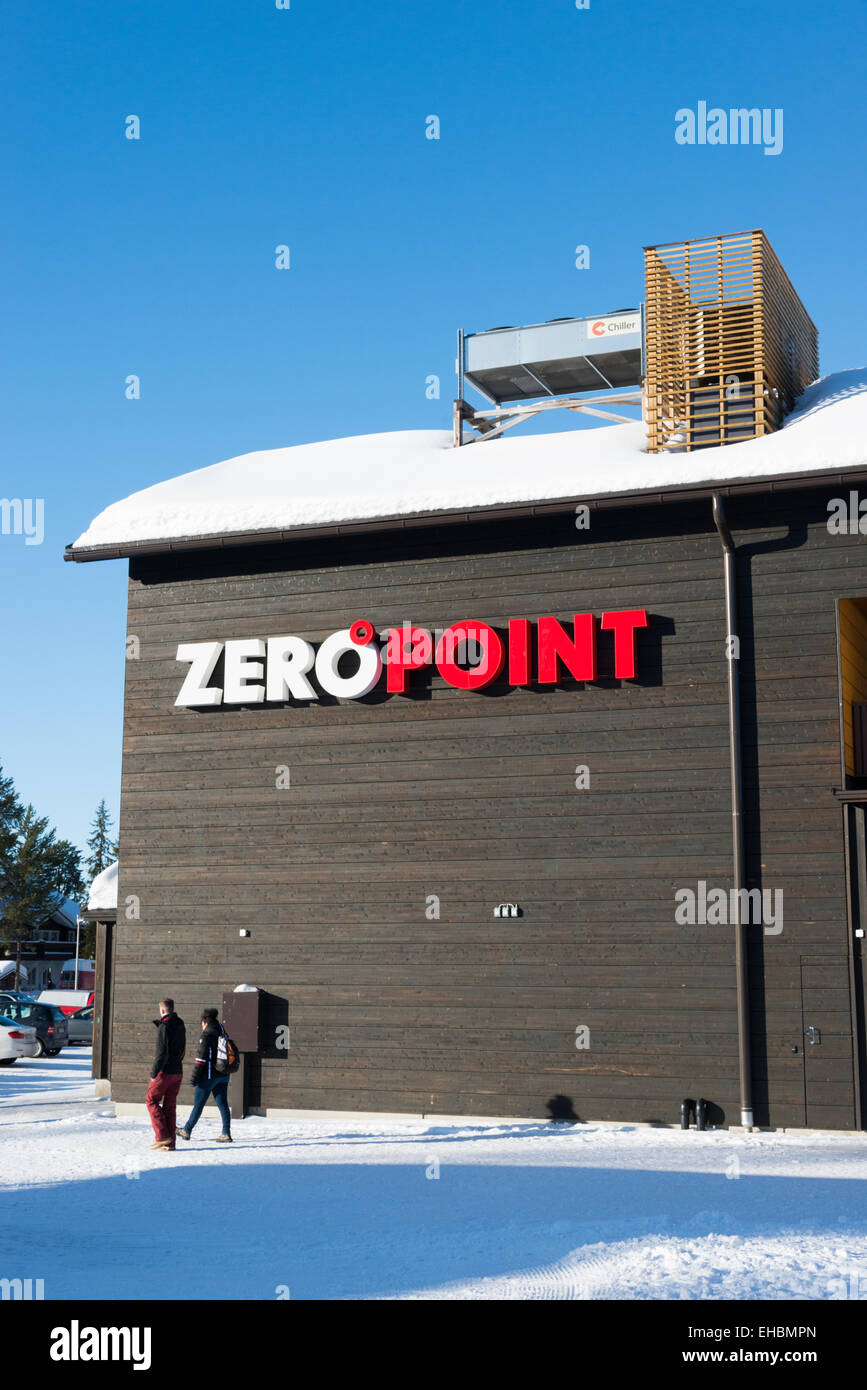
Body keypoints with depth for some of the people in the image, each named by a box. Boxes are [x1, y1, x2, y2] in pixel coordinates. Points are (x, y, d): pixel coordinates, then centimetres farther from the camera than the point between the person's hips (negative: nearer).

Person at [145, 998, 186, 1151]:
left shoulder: (164, 1027, -15)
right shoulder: (180, 1026, 10)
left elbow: (162, 1052, -19)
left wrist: (154, 1072, -14)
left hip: (165, 1071, -7)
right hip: (177, 1071, 7)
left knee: (151, 1100, 6)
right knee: (170, 1105, 11)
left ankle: (162, 1136, -3)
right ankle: (170, 1141, 9)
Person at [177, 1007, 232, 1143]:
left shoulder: (207, 1035, -12)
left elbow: (201, 1057, -16)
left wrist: (194, 1076, -11)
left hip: (209, 1075, -7)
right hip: (223, 1075, 7)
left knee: (198, 1103, 4)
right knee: (222, 1103, 6)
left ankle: (187, 1131, 15)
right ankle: (226, 1133, 1)